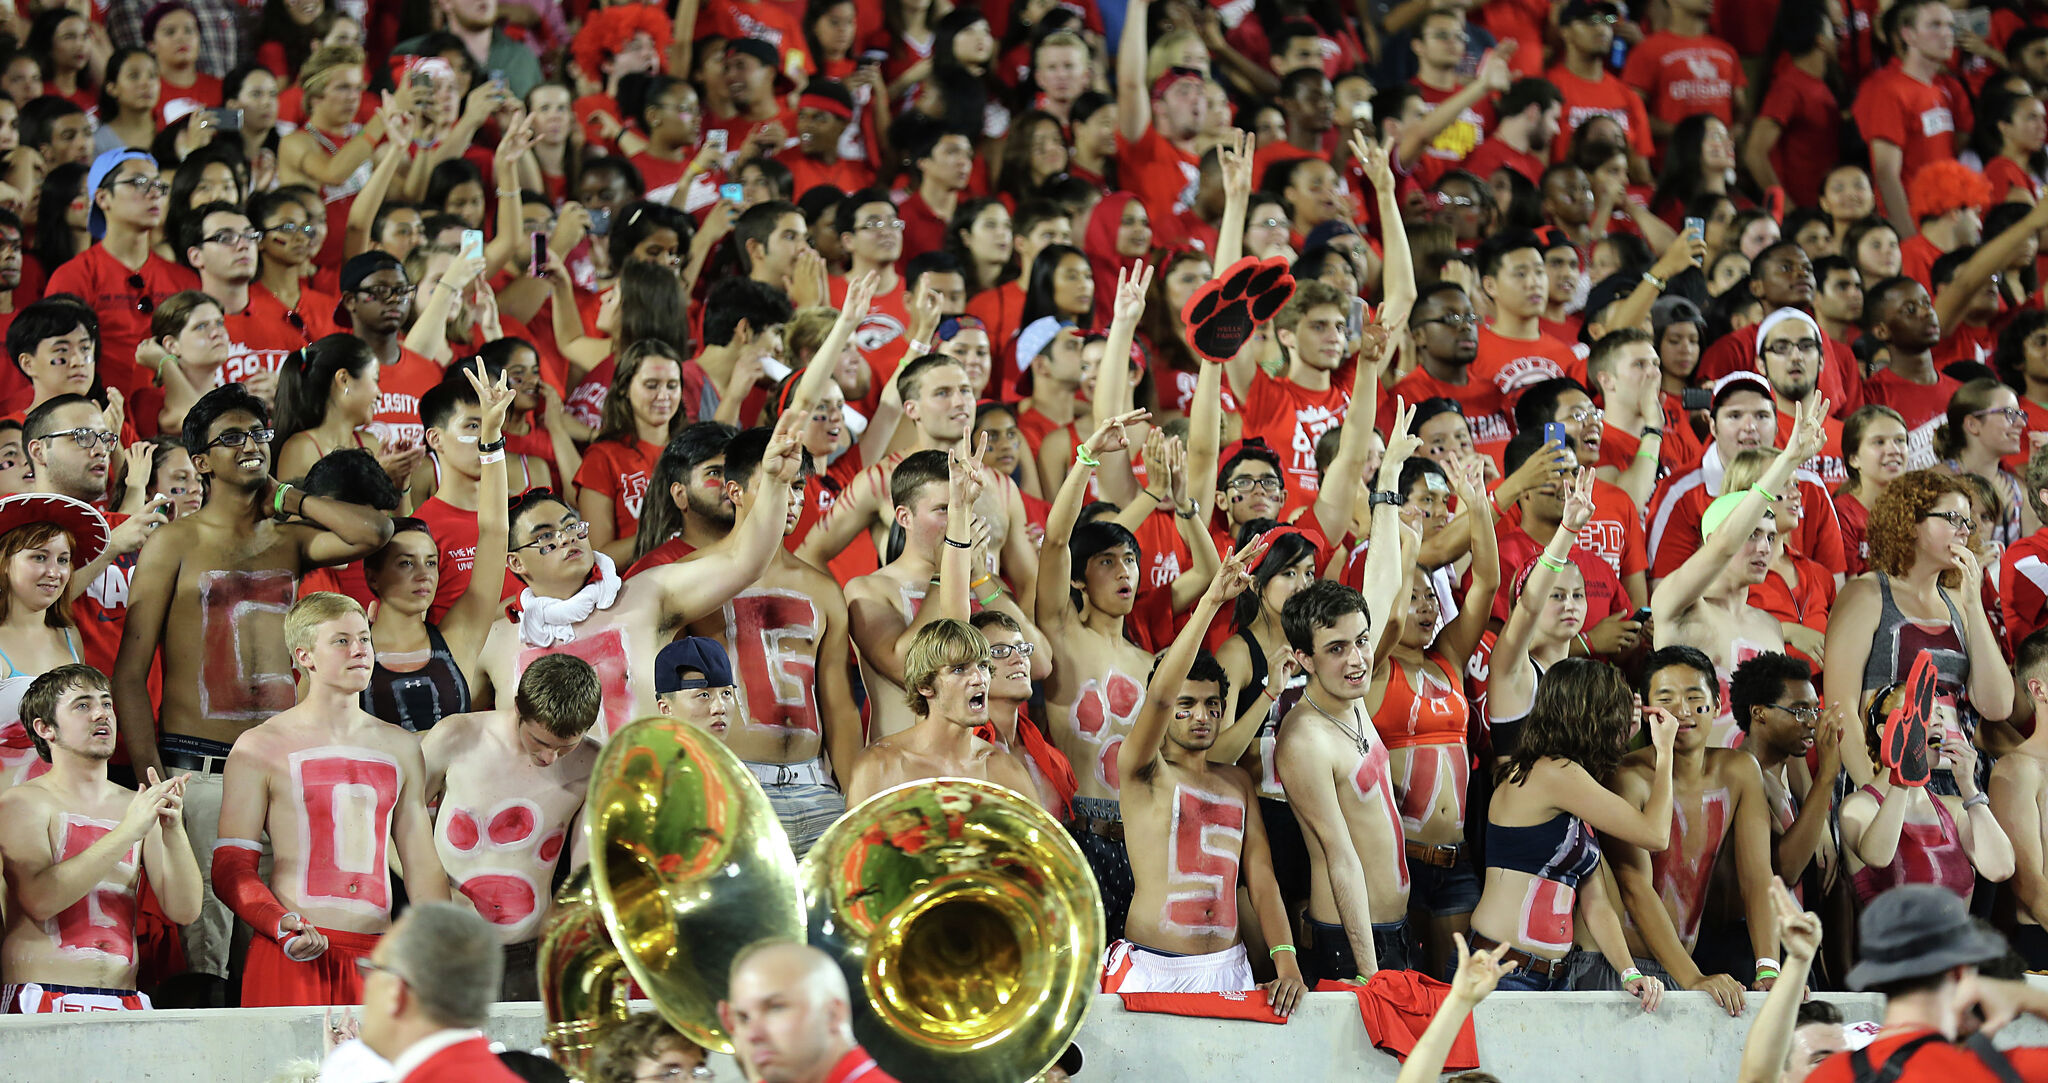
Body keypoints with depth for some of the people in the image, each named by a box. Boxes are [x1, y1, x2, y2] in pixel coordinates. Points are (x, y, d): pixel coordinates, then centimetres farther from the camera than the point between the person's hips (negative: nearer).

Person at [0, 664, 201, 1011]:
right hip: (45, 1000, -4)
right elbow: (39, 898, -13)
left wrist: (174, 831, -8)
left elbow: (184, 910, 9)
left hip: (124, 1003, 4)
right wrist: (127, 832, -15)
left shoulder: (138, 806, 17)